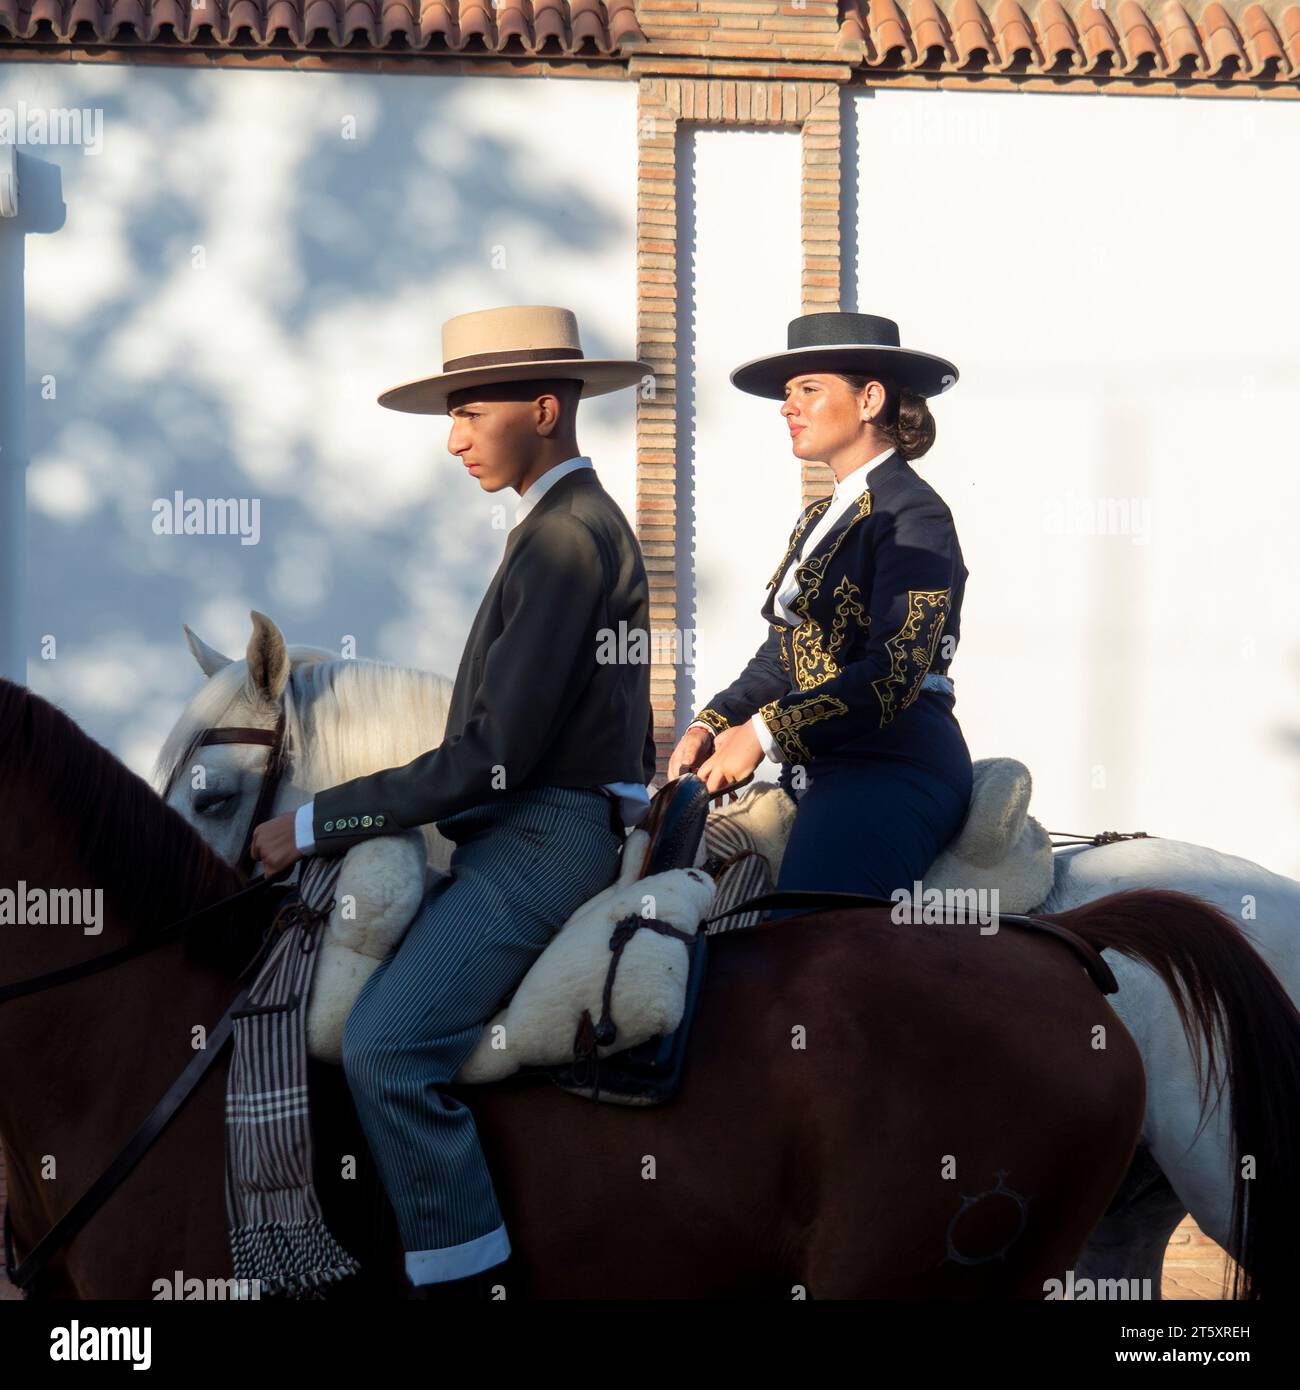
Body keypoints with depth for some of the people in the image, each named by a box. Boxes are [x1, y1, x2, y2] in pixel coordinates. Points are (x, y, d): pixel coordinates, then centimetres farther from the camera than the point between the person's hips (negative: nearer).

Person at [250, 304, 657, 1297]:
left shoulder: (568, 537, -15)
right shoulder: (572, 523, 17)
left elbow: (494, 756, -20)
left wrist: (315, 826, -15)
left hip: (547, 836, -11)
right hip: (518, 831, 11)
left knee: (385, 1044, -25)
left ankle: (468, 1279, -21)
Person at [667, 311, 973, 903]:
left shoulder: (915, 515, -8)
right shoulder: (819, 519, 22)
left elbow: (894, 670, -17)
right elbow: (781, 656, 22)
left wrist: (765, 732, -17)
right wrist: (709, 725, 4)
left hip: (896, 769, -9)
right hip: (815, 775, 9)